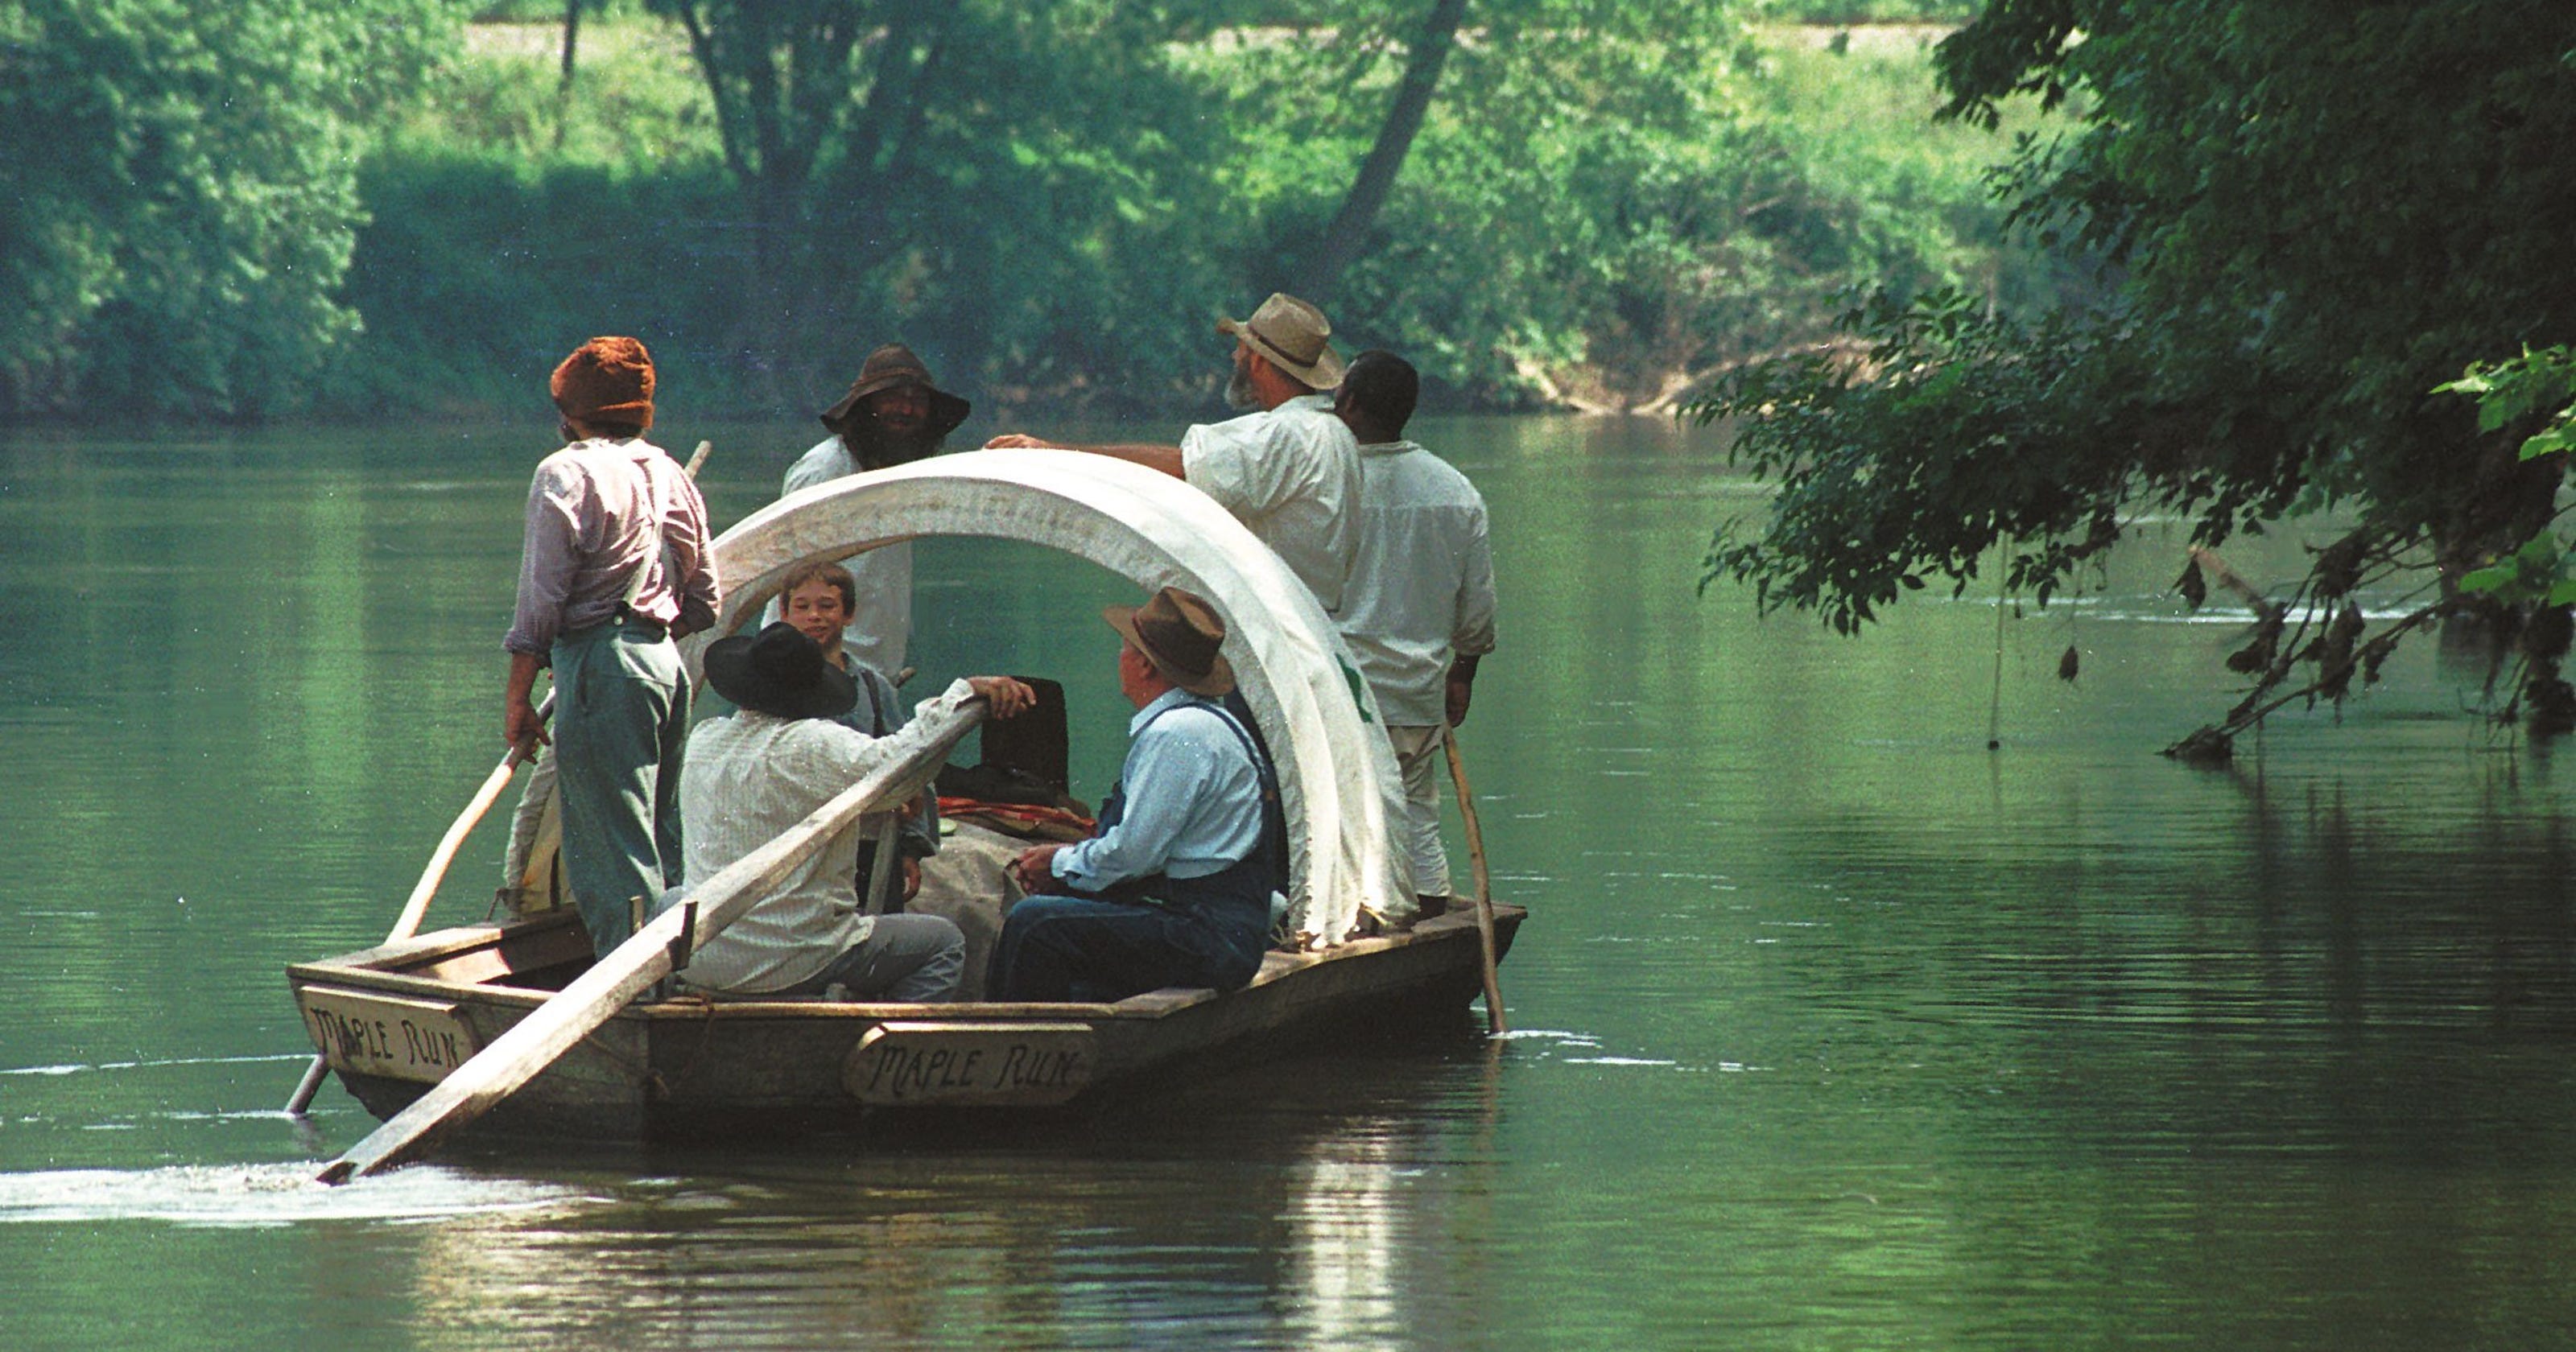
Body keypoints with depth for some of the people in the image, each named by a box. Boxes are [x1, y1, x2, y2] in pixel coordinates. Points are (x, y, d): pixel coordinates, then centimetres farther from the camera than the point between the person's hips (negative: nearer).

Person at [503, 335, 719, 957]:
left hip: (602, 669, -7)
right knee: (659, 846, 15)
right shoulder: (670, 475, 15)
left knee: (613, 857, -8)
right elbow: (704, 602, 17)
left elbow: (542, 597, -10)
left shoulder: (566, 474, -6)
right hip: (666, 665, 7)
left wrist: (517, 695, -7)